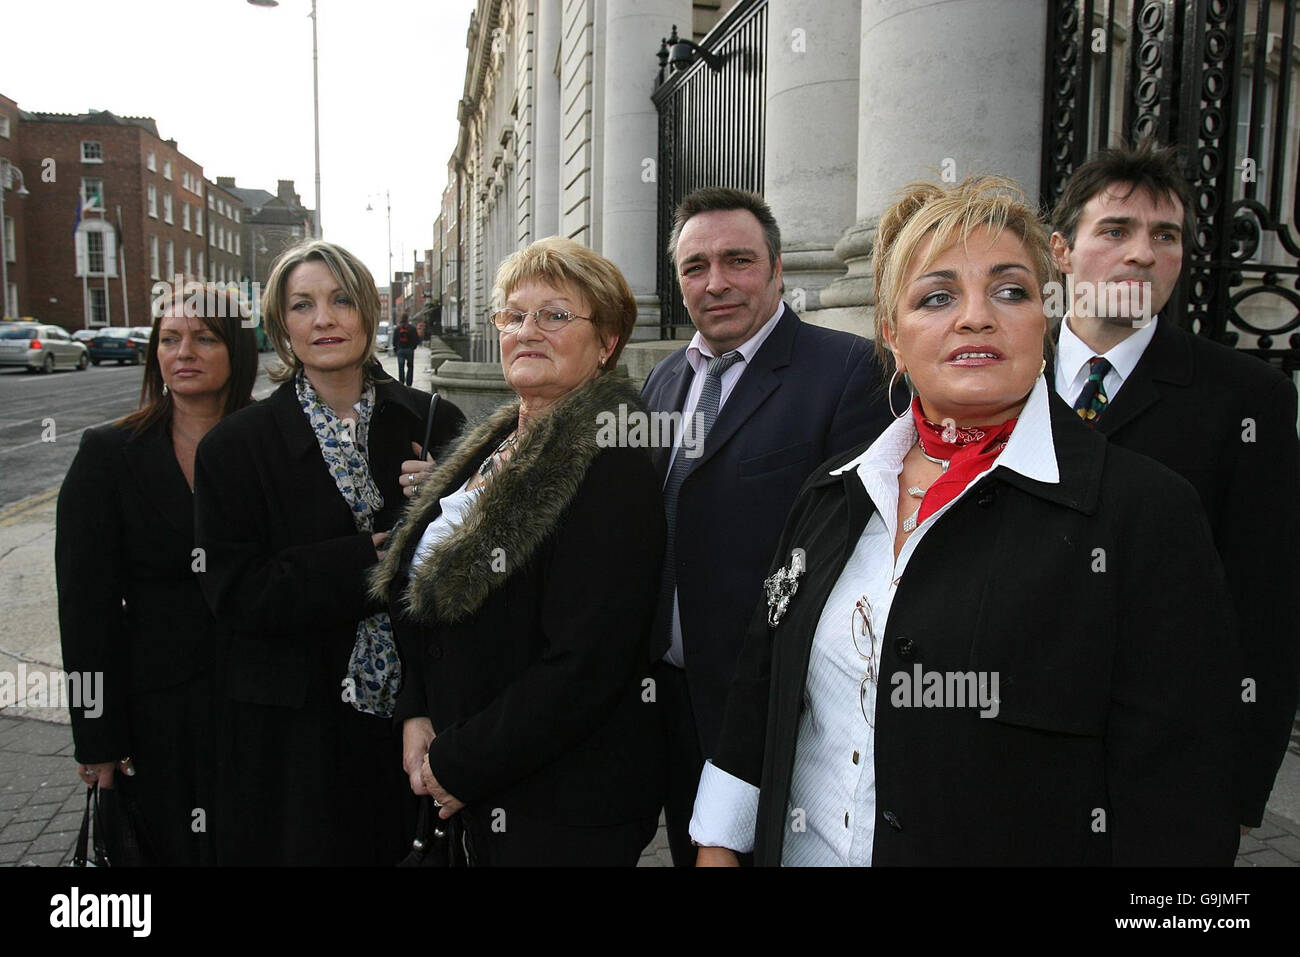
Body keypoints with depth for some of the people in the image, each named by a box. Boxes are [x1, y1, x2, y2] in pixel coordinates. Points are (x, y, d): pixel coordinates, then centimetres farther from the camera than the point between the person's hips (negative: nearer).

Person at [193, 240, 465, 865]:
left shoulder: (433, 424, 0)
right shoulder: (236, 445, -3)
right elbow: (237, 594, -10)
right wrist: (370, 559, -17)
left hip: (412, 713, 2)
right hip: (296, 725, -1)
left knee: (414, 849, 13)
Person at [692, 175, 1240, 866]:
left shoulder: (1148, 512, -16)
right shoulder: (833, 492, 0)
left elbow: (1177, 815, -16)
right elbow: (762, 681, 6)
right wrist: (718, 844, 7)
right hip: (800, 849, 5)